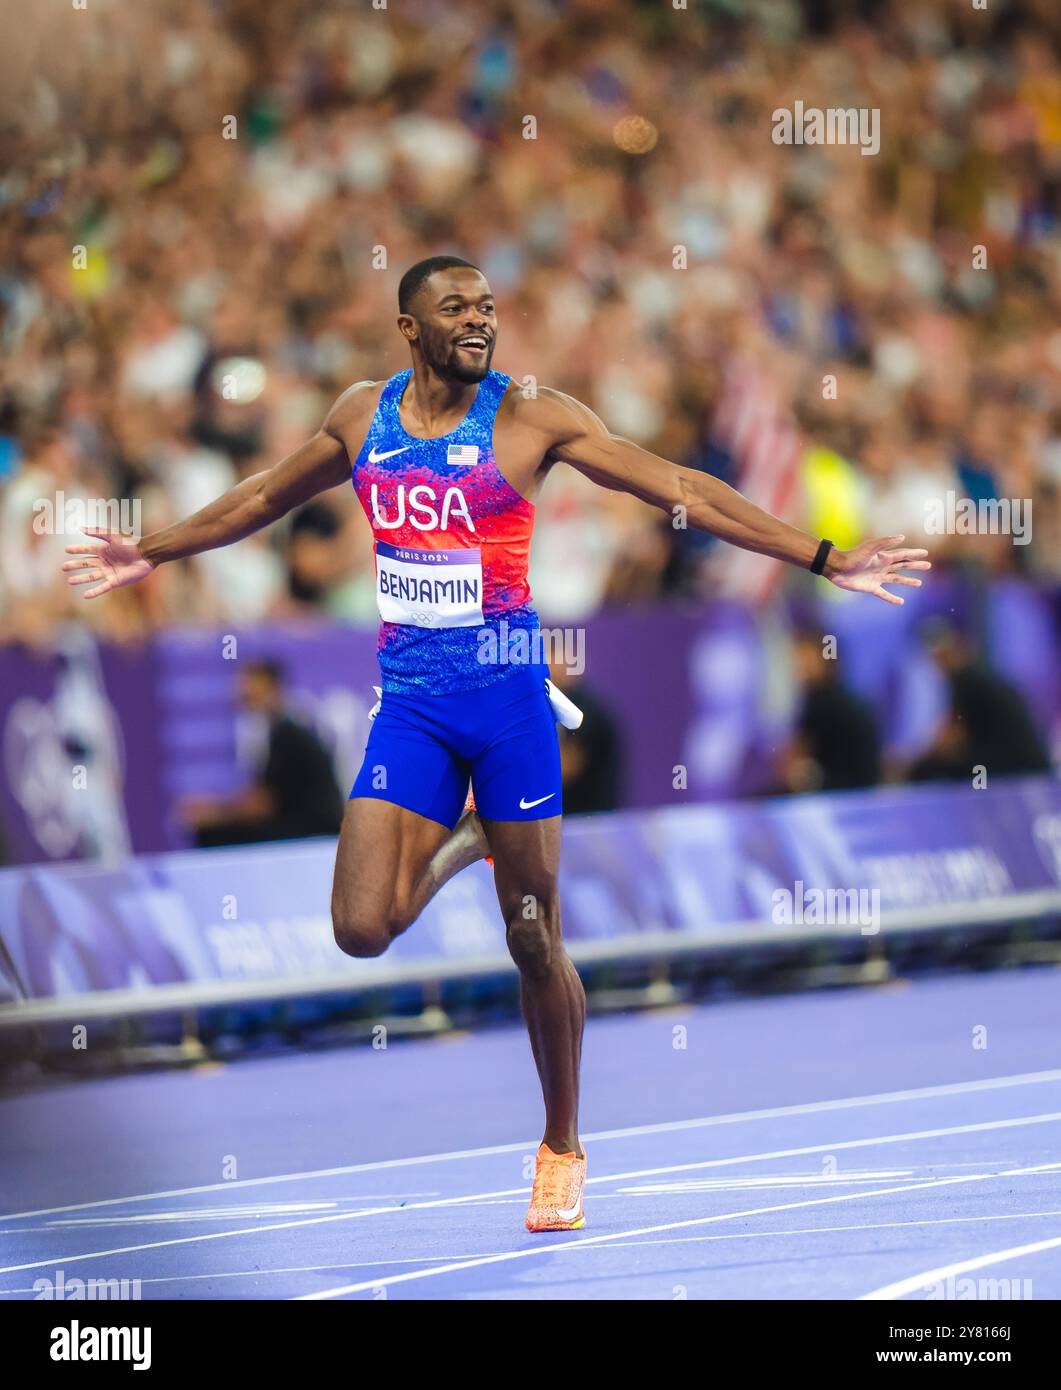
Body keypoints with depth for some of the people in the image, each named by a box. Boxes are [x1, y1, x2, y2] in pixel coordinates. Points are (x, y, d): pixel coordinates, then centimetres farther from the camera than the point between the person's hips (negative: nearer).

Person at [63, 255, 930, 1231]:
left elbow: (681, 491, -6)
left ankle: (562, 1149, 16)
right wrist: (151, 555, 32)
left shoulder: (531, 418, -5)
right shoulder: (363, 416, 6)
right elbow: (262, 500, 24)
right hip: (410, 703, 3)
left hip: (507, 694, -3)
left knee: (534, 940, 0)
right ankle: (459, 842, 24)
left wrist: (825, 561, -11)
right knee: (364, 929, -10)